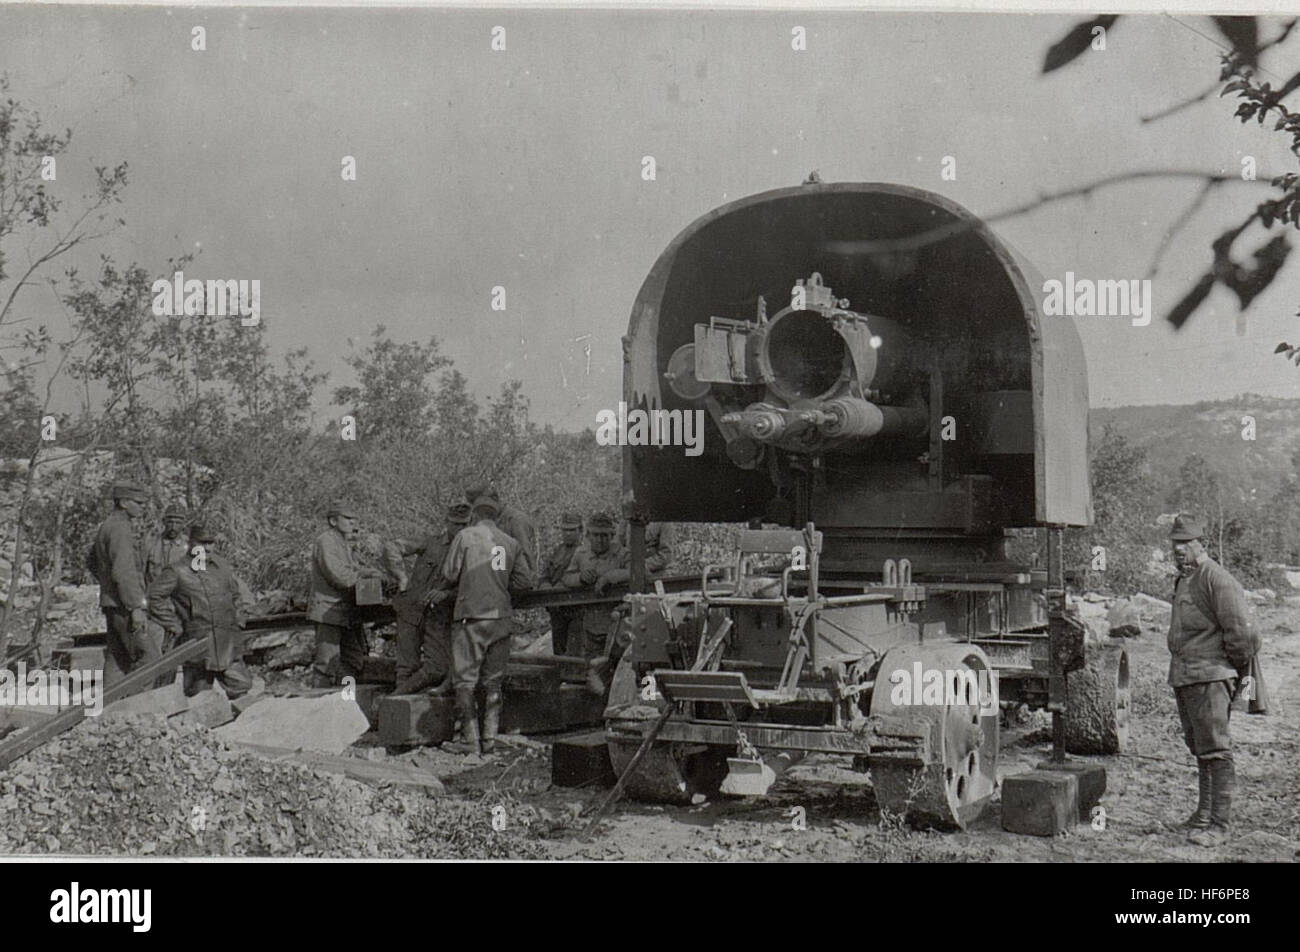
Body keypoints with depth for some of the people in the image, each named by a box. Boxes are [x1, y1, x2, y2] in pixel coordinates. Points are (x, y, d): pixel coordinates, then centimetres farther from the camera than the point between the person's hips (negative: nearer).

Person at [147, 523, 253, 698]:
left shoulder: (223, 566, 13)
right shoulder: (177, 570, -4)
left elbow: (235, 595, 26)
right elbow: (156, 596, -5)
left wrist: (238, 619, 14)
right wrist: (172, 625, -7)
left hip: (227, 642, 4)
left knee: (240, 687, 1)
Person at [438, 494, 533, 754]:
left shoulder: (465, 536, -4)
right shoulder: (511, 543, 8)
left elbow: (450, 574, -6)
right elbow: (524, 581, 8)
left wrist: (445, 589, 15)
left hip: (471, 616, -4)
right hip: (501, 618, 4)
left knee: (465, 679, 1)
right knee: (493, 681, 12)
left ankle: (470, 738, -1)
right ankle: (490, 737, 12)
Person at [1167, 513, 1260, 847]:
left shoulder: (1217, 580, -14)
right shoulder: (1183, 580, 16)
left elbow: (1240, 631, -17)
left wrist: (1238, 670, -4)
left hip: (1210, 677, -9)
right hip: (1183, 677, 9)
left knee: (1215, 749, -8)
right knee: (1198, 747, 17)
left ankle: (1219, 823, -6)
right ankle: (1205, 811, 27)